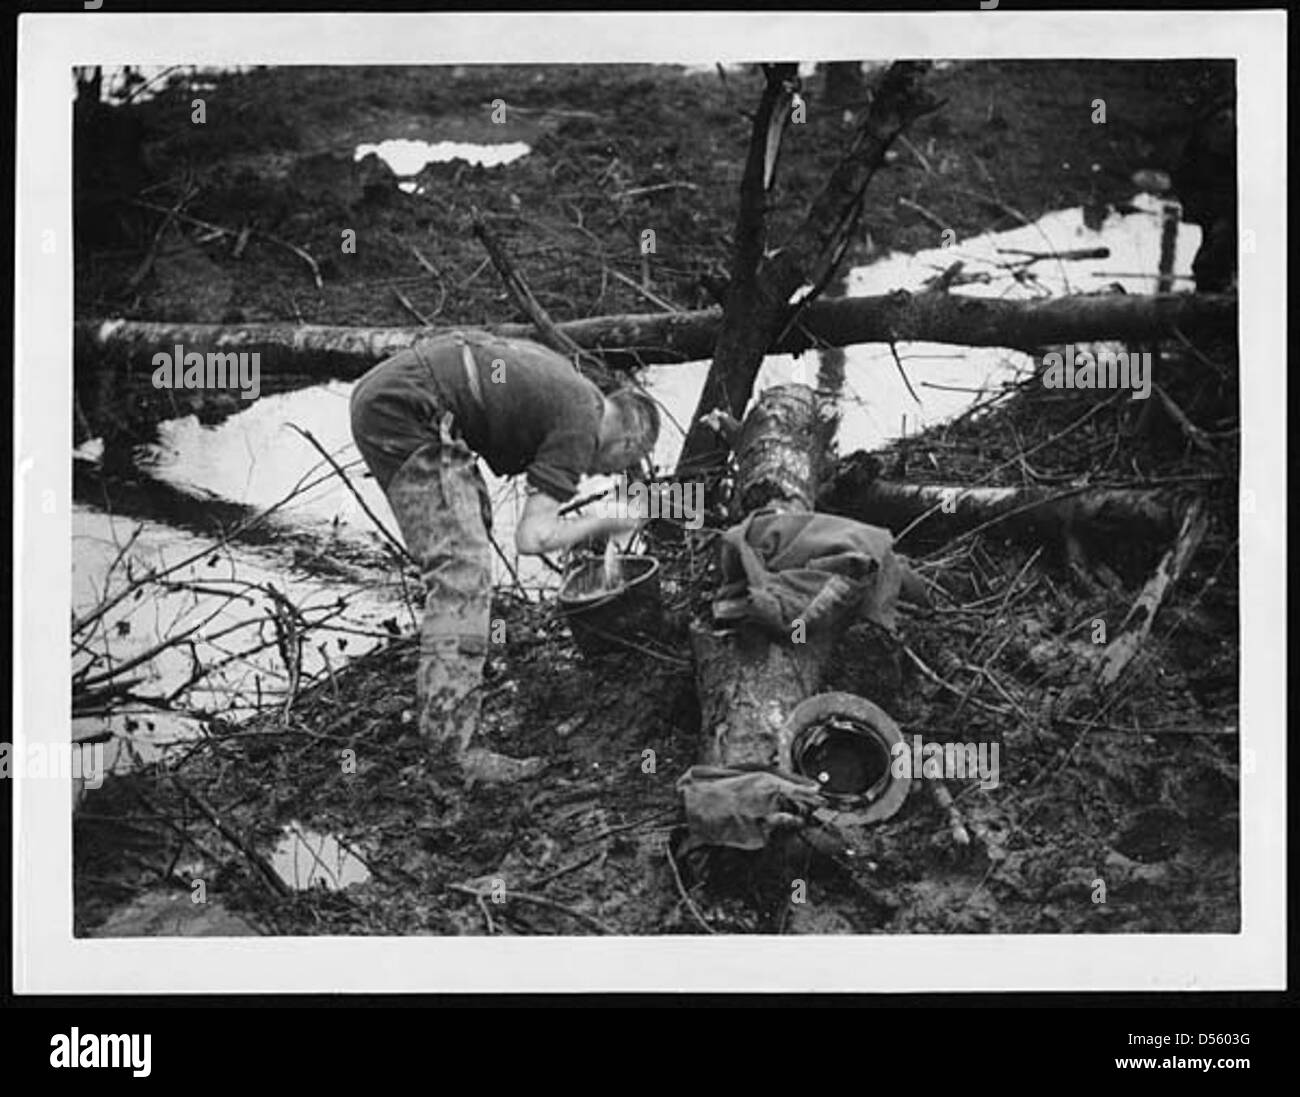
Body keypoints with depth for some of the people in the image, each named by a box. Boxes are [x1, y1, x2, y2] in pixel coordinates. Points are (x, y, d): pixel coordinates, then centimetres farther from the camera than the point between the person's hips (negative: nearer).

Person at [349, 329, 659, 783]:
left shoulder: (563, 375, 19)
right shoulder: (579, 429, -6)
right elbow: (532, 538, -16)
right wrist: (602, 524, 1)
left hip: (377, 392, 11)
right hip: (406, 410, -11)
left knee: (471, 522, 25)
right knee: (463, 569, -14)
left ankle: (437, 688, 36)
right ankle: (447, 745, -18)